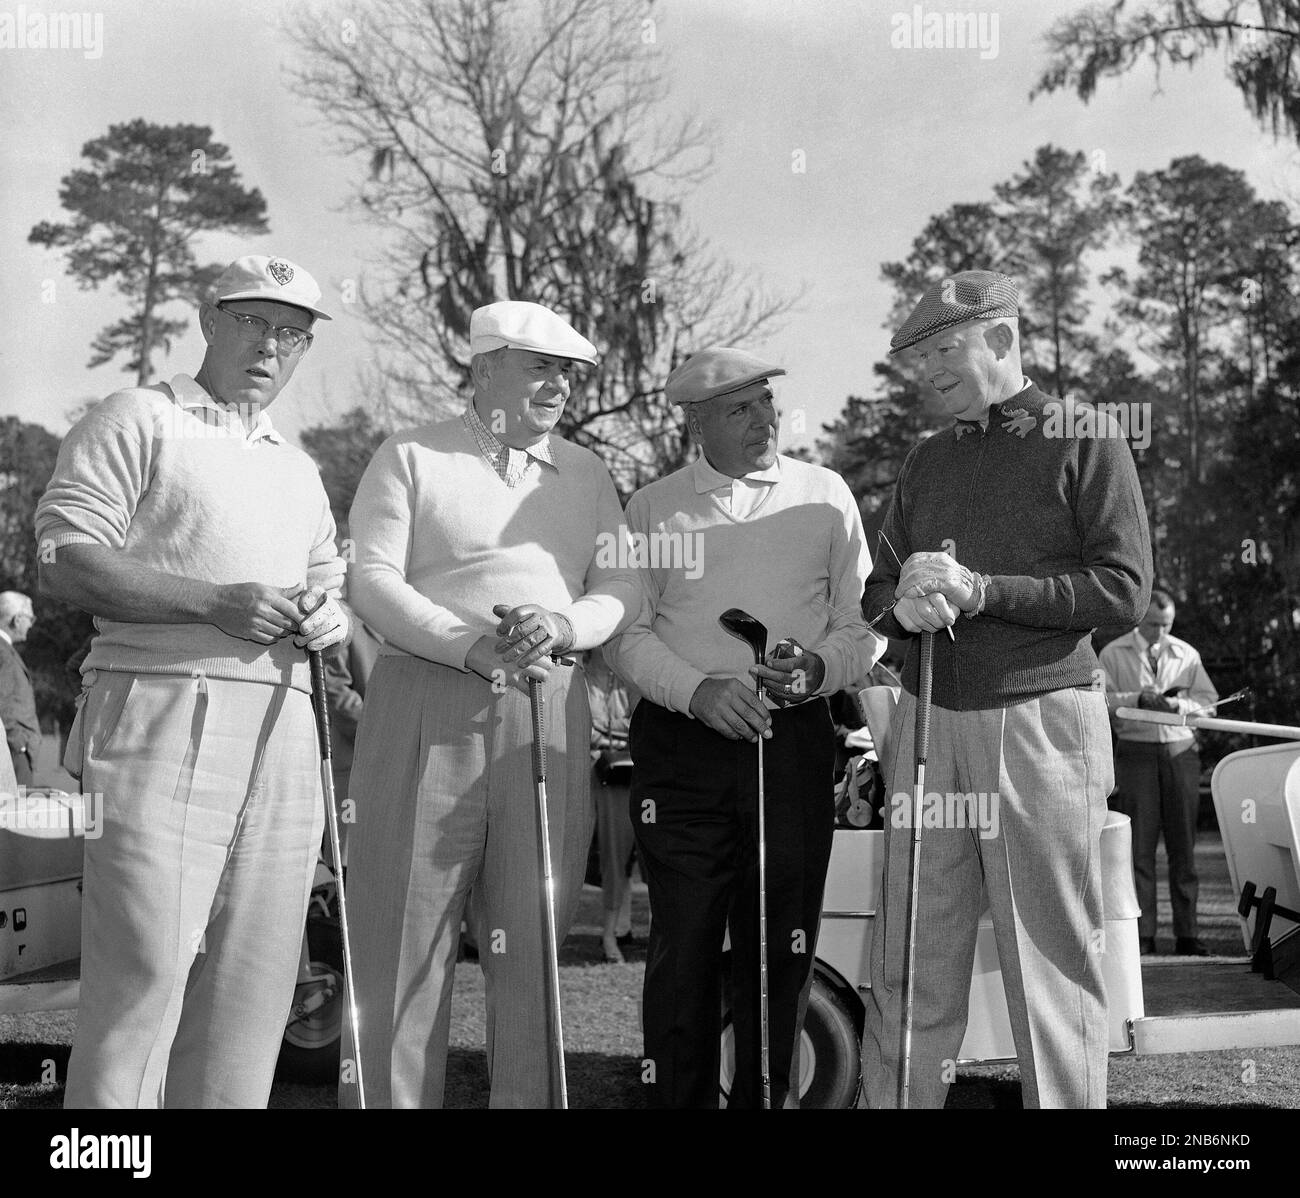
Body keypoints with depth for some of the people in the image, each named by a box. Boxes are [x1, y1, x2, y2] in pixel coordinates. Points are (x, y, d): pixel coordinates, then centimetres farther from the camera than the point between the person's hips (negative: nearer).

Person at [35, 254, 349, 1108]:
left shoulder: (300, 470, 26)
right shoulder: (137, 420, 6)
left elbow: (332, 590, 31)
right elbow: (63, 562, -6)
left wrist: (327, 618, 6)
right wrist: (216, 602, -15)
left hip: (284, 728, 6)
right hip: (164, 714, -6)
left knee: (256, 973, 4)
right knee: (143, 965, -10)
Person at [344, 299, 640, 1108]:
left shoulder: (585, 473, 18)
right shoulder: (412, 458, 6)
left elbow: (622, 590, 11)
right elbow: (374, 579, -4)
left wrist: (562, 625, -11)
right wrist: (472, 647, -17)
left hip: (550, 718, 4)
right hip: (427, 708, -3)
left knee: (532, 942, 7)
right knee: (405, 938, -2)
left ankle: (529, 1098, 16)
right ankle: (388, 1096, 7)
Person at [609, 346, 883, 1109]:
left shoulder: (826, 496, 9)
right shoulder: (653, 508, 7)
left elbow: (864, 622, 10)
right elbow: (627, 631, 2)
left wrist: (821, 666, -11)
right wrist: (700, 690, -13)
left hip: (795, 741, 1)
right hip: (682, 743, -1)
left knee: (782, 947, 6)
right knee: (683, 945, -1)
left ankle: (770, 1095, 18)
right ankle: (678, 1096, 10)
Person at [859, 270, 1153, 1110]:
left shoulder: (1084, 438, 1)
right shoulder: (928, 461, 18)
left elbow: (1125, 589, -6)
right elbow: (877, 589, 20)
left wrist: (983, 591, -14)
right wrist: (904, 606, -5)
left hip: (1041, 718, -4)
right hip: (929, 721, 5)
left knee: (1053, 957, 1)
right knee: (911, 960, 5)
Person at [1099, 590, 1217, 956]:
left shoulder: (1187, 655, 12)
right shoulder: (1113, 654, 5)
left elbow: (1209, 701, 8)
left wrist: (1177, 704, -11)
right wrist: (1138, 699, -18)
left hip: (1181, 751, 2)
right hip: (1136, 753, -2)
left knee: (1183, 846, 3)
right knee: (1139, 846, -3)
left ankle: (1187, 934, 7)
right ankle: (1142, 934, 0)